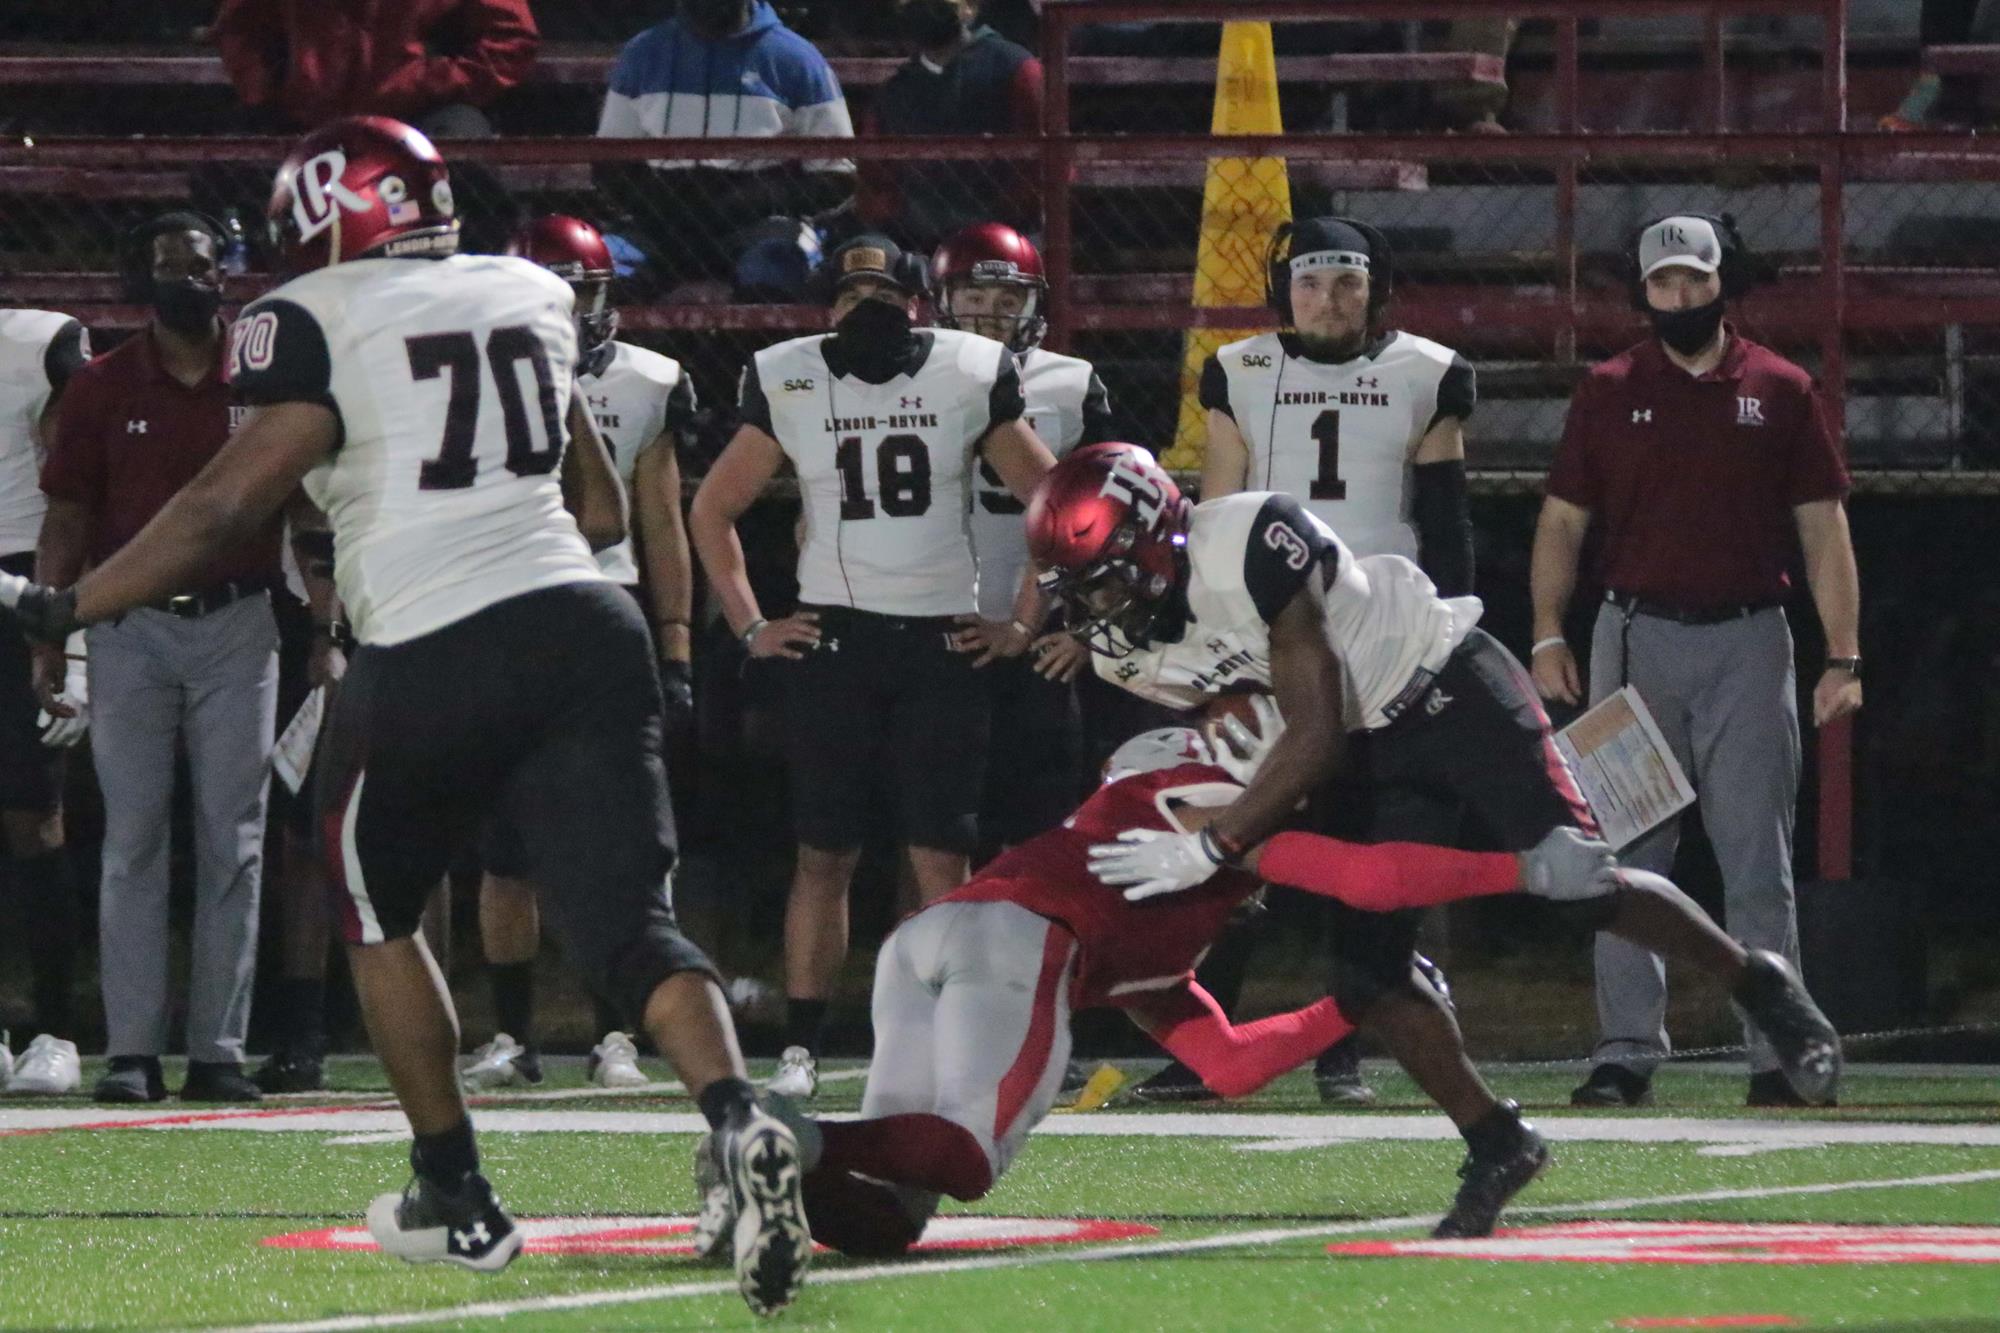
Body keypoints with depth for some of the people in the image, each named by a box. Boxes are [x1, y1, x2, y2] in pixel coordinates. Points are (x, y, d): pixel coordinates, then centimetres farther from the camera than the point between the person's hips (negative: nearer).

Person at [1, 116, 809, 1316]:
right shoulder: (531, 297, 17)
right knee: (630, 926, -3)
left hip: (433, 662, -4)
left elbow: (228, 507, -8)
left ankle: (457, 1197, 23)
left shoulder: (314, 326, -2)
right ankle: (740, 1120, -30)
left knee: (378, 915, 21)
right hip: (584, 628, 4)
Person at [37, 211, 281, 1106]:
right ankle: (131, 1049, -1)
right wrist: (47, 639, -3)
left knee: (232, 845, 1)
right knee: (133, 840, -1)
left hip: (237, 628, 1)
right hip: (131, 629, -1)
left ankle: (219, 1050, 4)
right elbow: (68, 518, 3)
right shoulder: (104, 388, 2)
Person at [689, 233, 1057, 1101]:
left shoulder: (970, 378, 1)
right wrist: (750, 628, 6)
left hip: (943, 639, 0)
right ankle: (800, 1048, 5)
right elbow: (712, 511, 13)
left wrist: (1024, 623, 4)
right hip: (834, 638, 0)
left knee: (944, 860, -4)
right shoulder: (788, 383, 2)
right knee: (825, 856, 1)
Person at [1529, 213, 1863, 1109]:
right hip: (1636, 640, 1)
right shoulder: (1610, 391, 7)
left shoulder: (1779, 390, 5)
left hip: (1748, 641, -1)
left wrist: (1843, 657, -3)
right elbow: (1564, 521, 8)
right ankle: (1628, 1051, 4)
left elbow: (1823, 529, 4)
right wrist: (1548, 635, -4)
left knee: (1757, 859, -2)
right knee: (1628, 855, 0)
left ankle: (1777, 1054, 0)